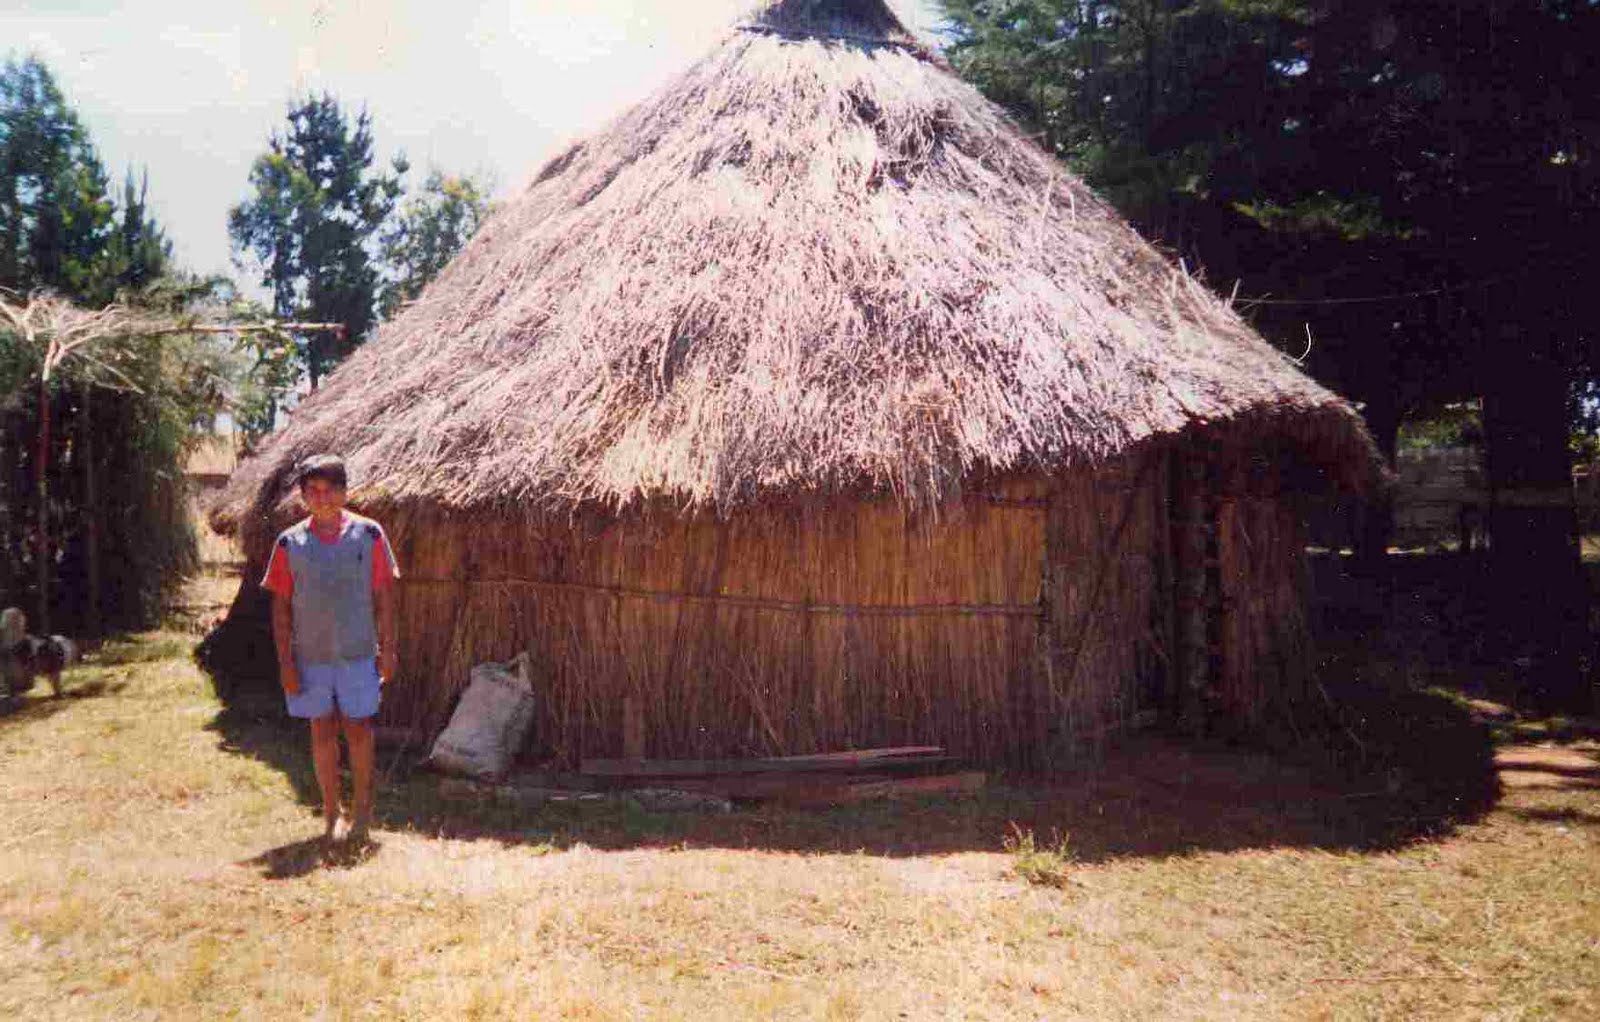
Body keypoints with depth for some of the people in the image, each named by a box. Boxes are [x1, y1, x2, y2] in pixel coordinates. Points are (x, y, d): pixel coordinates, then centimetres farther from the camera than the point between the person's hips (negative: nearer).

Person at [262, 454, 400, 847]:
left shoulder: (369, 534, -2)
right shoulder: (290, 542, 0)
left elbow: (384, 595, 1)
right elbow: (280, 605, 3)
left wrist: (388, 649, -1)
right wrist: (285, 661, -2)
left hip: (358, 653, -1)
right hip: (310, 655, 1)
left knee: (358, 730, 4)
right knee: (322, 733, 9)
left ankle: (362, 811, 20)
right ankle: (331, 816, 20)